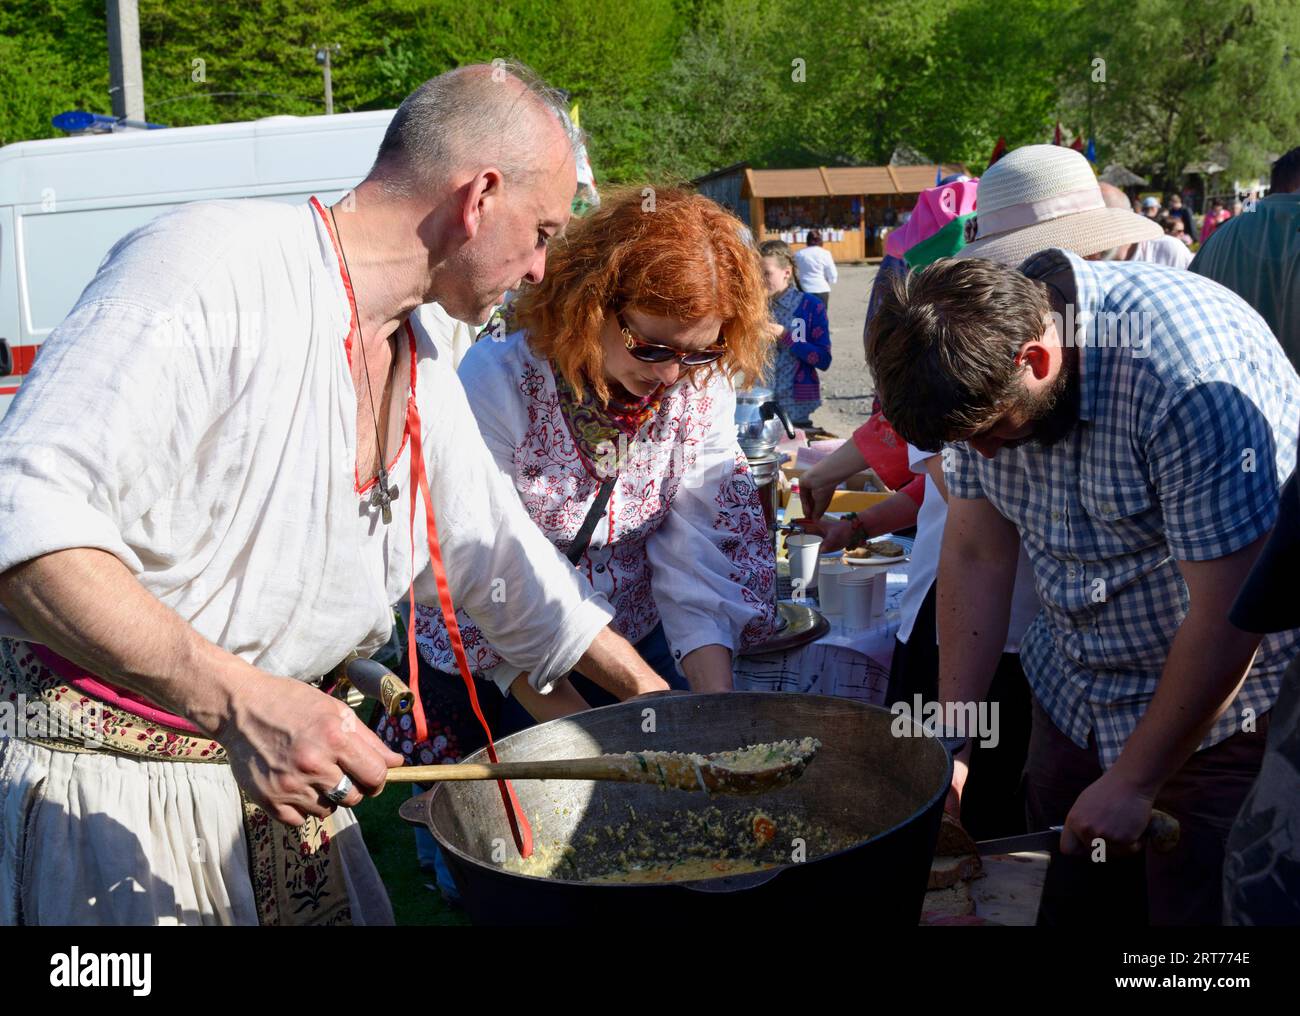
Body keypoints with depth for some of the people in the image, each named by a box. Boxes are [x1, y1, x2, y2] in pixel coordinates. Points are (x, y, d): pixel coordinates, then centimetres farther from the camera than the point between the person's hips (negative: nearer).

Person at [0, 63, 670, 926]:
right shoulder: (214, 264, -21)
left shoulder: (425, 375, 7)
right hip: (101, 781, -8)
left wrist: (659, 698, 23)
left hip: (276, 766, 8)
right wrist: (233, 695, -35)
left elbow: (508, 573, 21)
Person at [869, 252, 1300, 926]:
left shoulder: (1189, 377, -32)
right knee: (1070, 906, 13)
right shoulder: (976, 364, -11)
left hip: (1223, 705, -6)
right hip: (1075, 702, 6)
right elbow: (977, 556, -3)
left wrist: (1133, 781, -18)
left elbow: (1229, 616, -27)